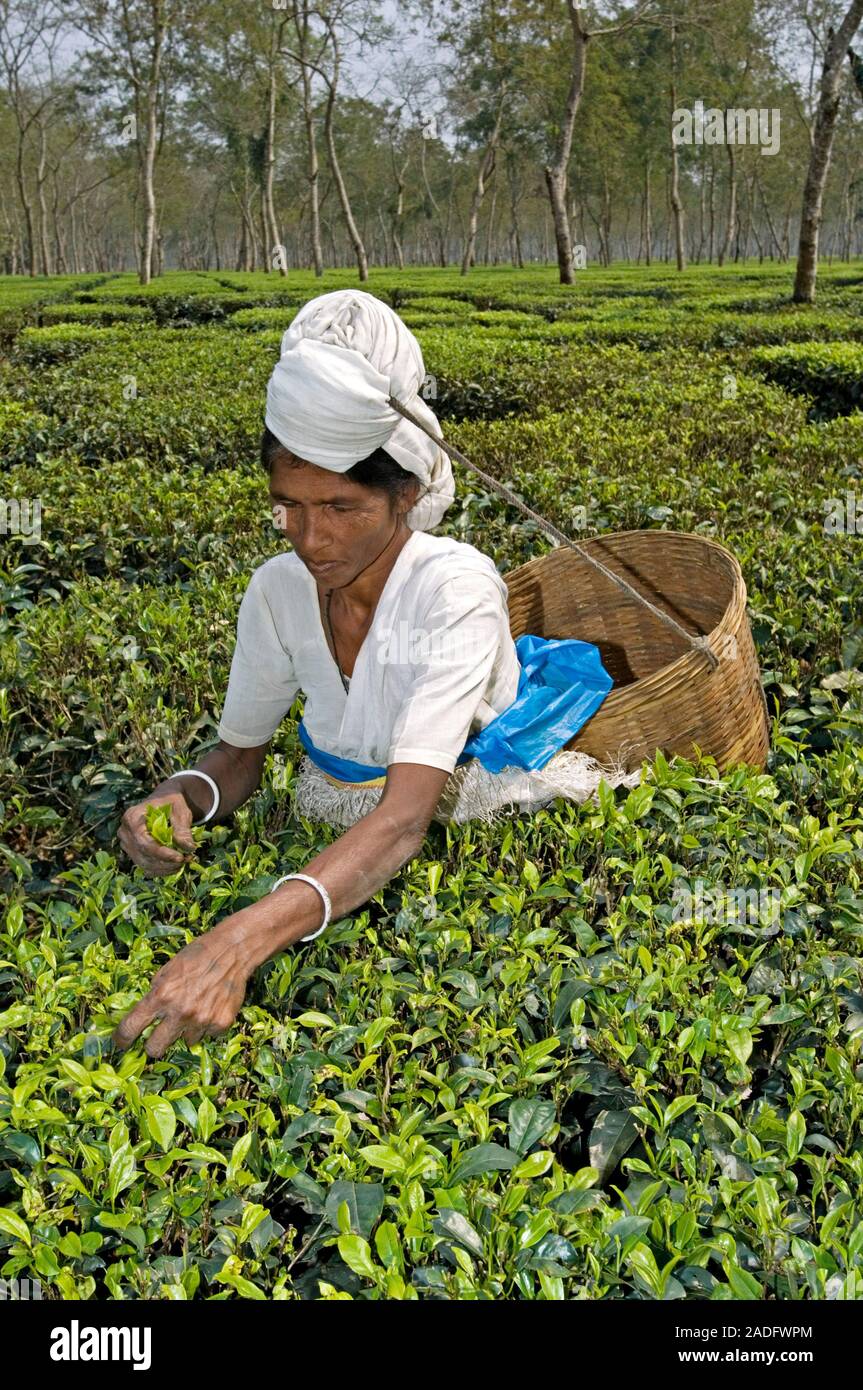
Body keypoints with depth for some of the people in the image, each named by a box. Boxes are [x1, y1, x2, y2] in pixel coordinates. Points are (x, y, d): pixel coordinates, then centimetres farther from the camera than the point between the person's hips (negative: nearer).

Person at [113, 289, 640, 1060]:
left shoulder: (454, 589, -23)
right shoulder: (279, 590, -7)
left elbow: (406, 816, -32)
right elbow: (239, 754, 7)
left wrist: (243, 940, -46)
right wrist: (181, 795, -18)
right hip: (343, 843, 5)